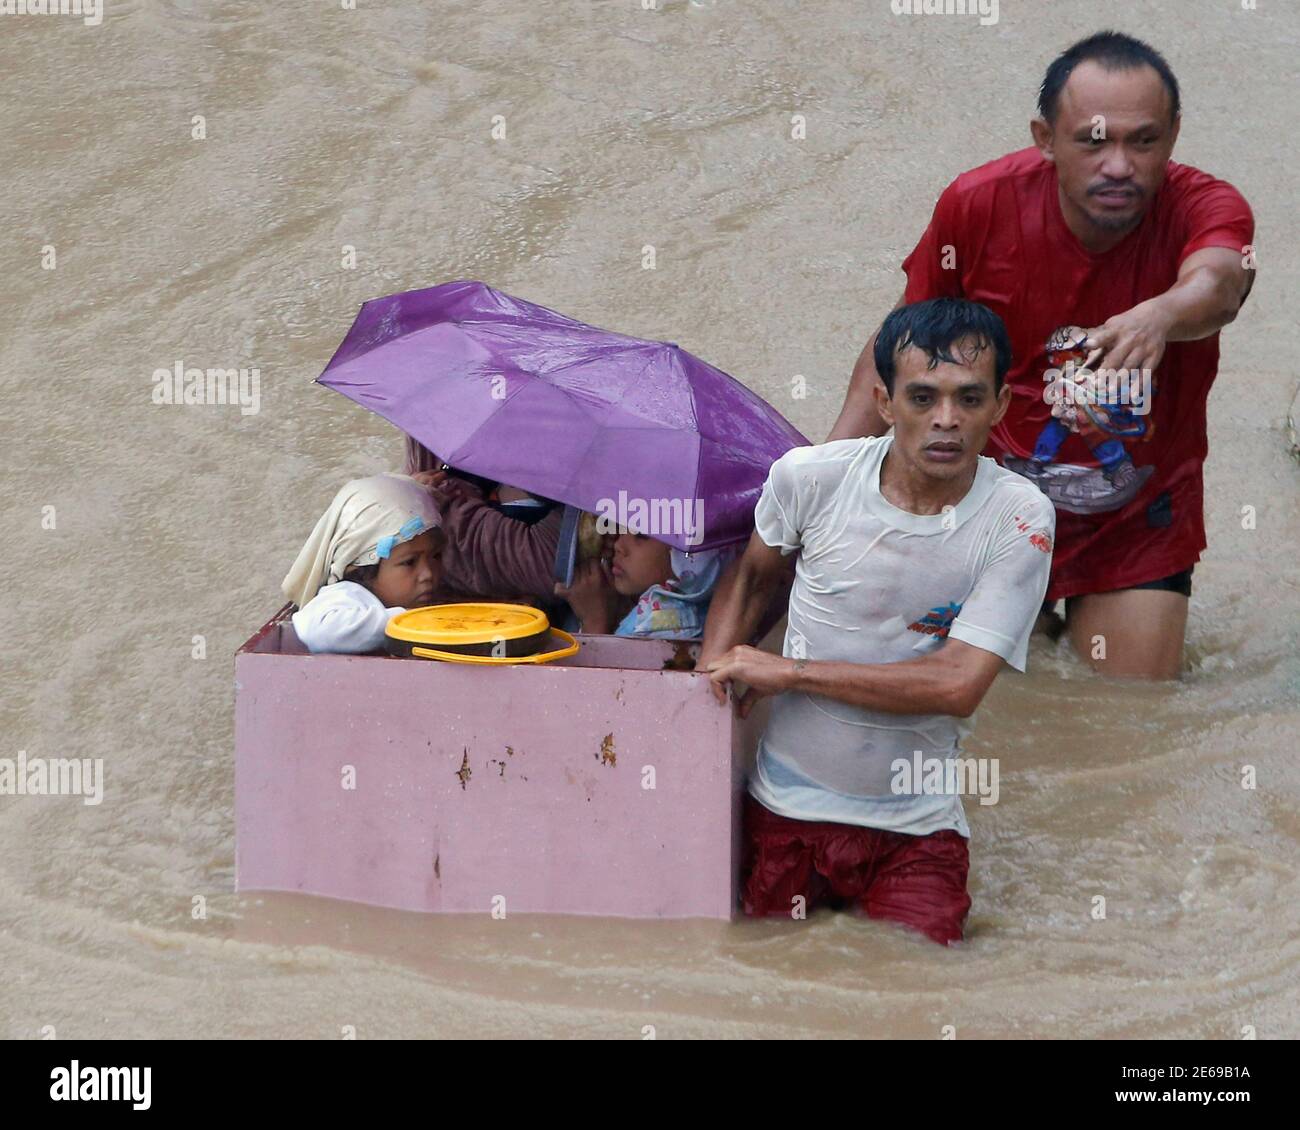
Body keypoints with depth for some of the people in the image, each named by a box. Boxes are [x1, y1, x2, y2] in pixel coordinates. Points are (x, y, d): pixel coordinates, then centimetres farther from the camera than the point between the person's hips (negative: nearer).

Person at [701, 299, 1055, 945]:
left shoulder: (1019, 519, -13)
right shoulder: (809, 477, -7)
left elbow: (958, 684, -19)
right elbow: (752, 577, 14)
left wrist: (789, 672, -16)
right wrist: (708, 681, -2)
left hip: (916, 828, -1)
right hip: (783, 811, 1)